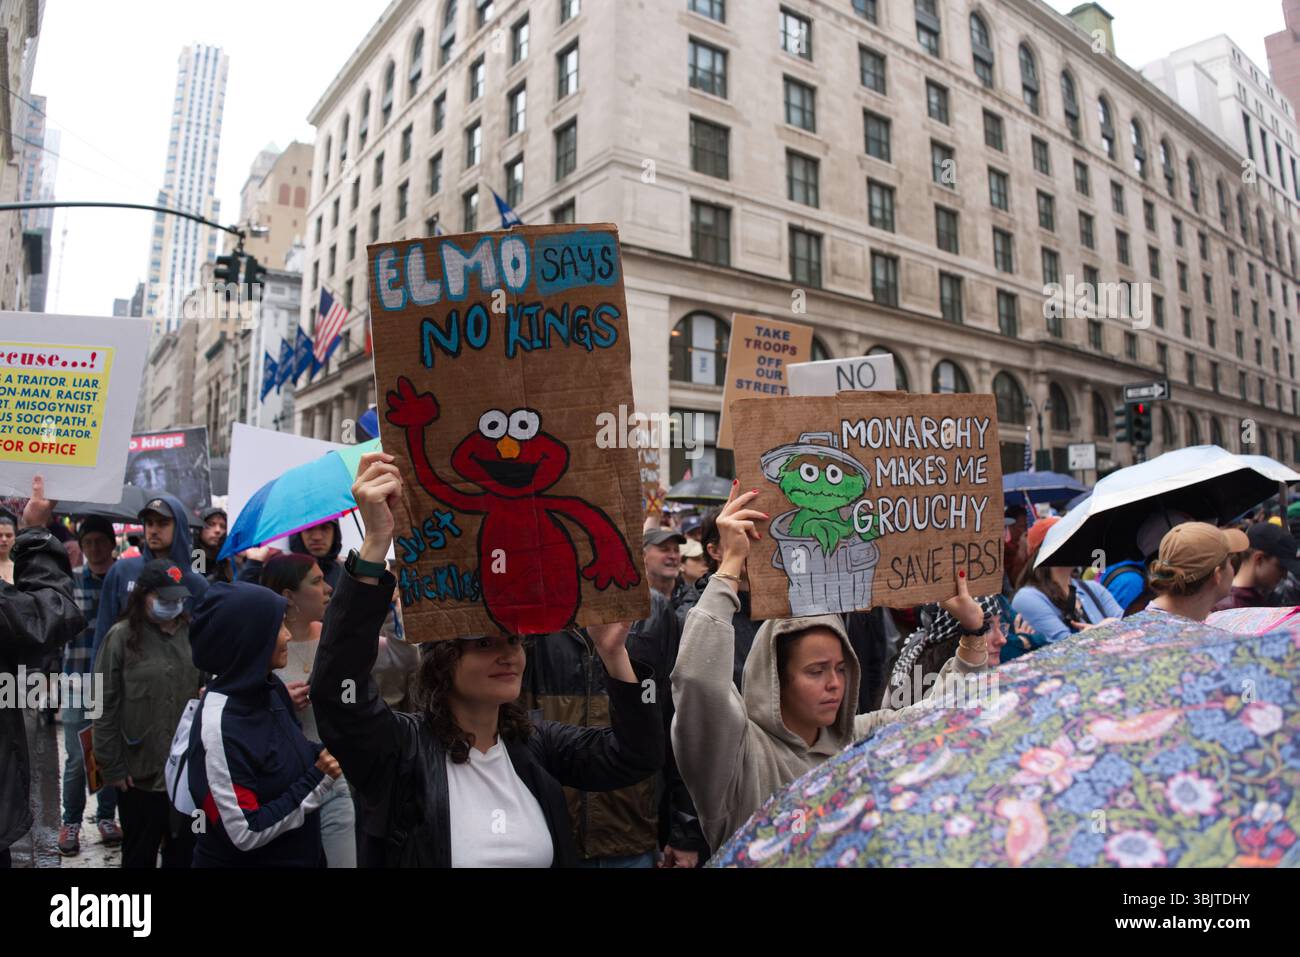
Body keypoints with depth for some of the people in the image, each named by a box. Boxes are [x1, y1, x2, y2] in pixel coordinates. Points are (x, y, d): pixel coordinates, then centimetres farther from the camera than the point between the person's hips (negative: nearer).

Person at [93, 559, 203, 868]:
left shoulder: (192, 633, 2)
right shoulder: (121, 637, -8)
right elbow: (106, 708, -6)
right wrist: (112, 767, -7)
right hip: (139, 772, -3)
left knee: (184, 852, 17)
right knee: (140, 855, 15)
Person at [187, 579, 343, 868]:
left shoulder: (270, 688, -4)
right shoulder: (219, 729, -27)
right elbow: (246, 833, -24)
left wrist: (327, 753, -10)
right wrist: (318, 780, -20)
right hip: (244, 860, -7)